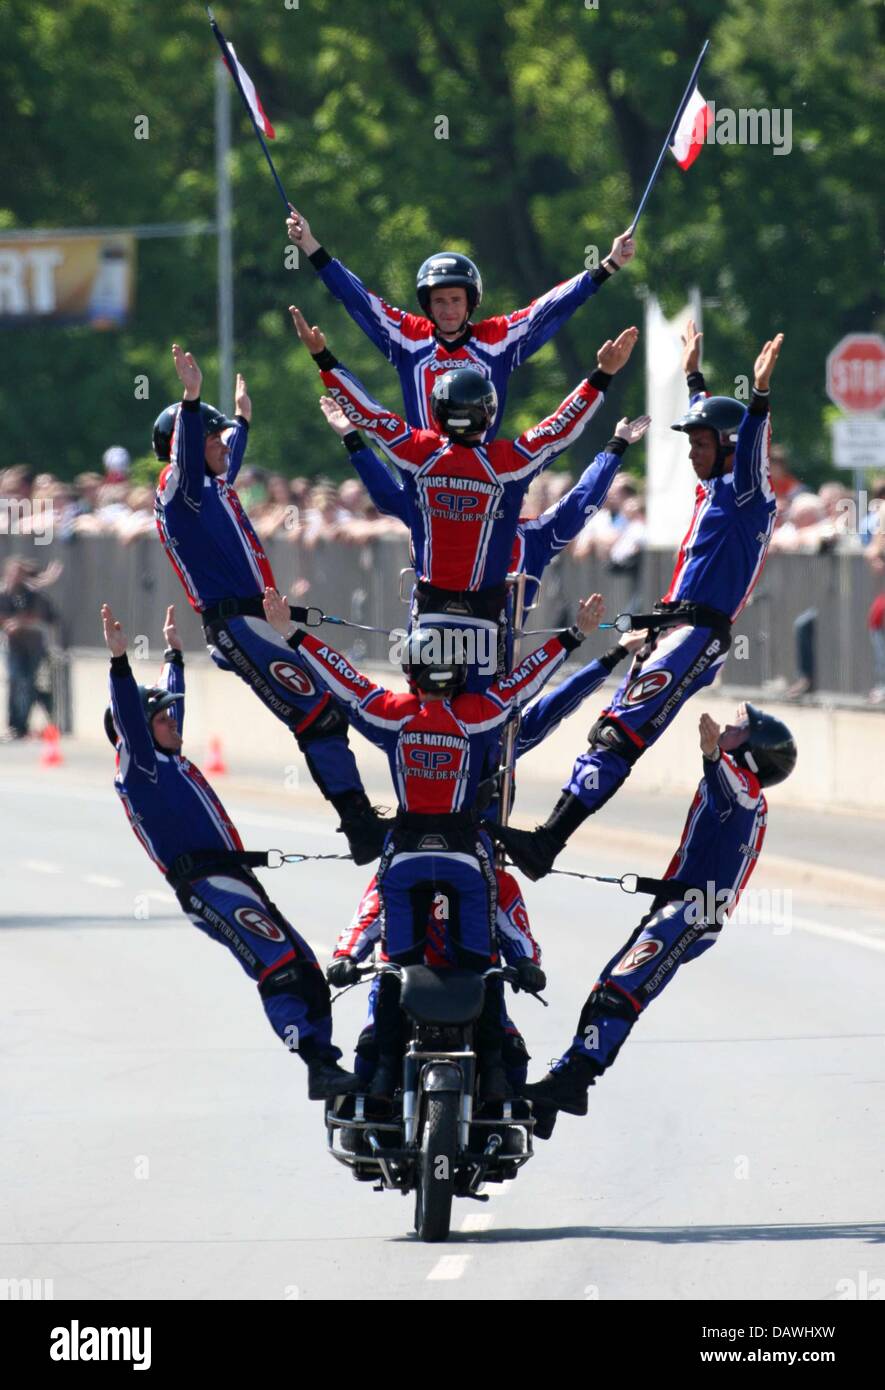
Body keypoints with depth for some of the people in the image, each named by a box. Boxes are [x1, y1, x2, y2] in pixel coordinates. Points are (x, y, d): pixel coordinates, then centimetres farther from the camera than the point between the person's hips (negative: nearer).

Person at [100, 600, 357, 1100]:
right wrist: (120, 661, -26)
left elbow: (171, 701, 41)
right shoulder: (138, 767, 1)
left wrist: (174, 651, 52)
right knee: (277, 963, -25)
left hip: (237, 879, 10)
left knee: (306, 970, 3)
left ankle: (325, 1067, 2)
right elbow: (129, 718, -16)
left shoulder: (171, 759, 26)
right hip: (207, 885, -10)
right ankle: (318, 1063, -35)